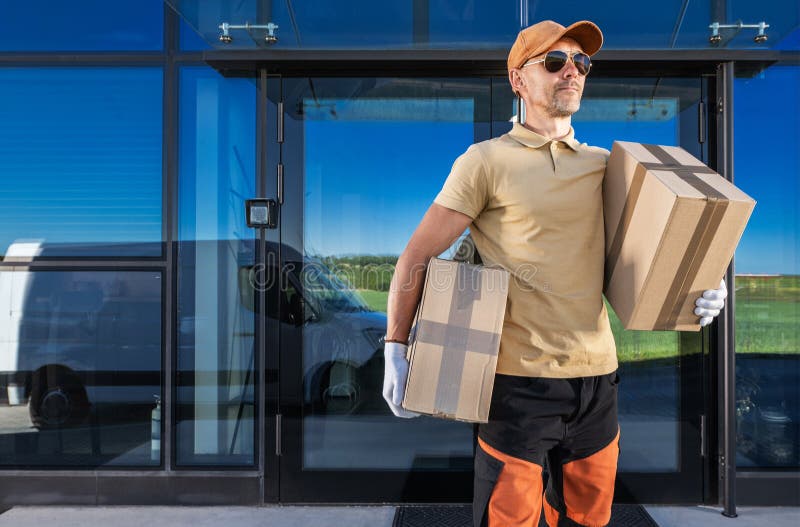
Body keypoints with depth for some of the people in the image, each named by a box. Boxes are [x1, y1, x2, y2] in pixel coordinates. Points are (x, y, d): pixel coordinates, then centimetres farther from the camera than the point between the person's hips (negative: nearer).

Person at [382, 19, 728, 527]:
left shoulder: (603, 164, 11)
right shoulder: (487, 161, -3)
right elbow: (418, 255, -5)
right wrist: (396, 348, -9)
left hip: (597, 376, 5)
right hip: (520, 378, -5)